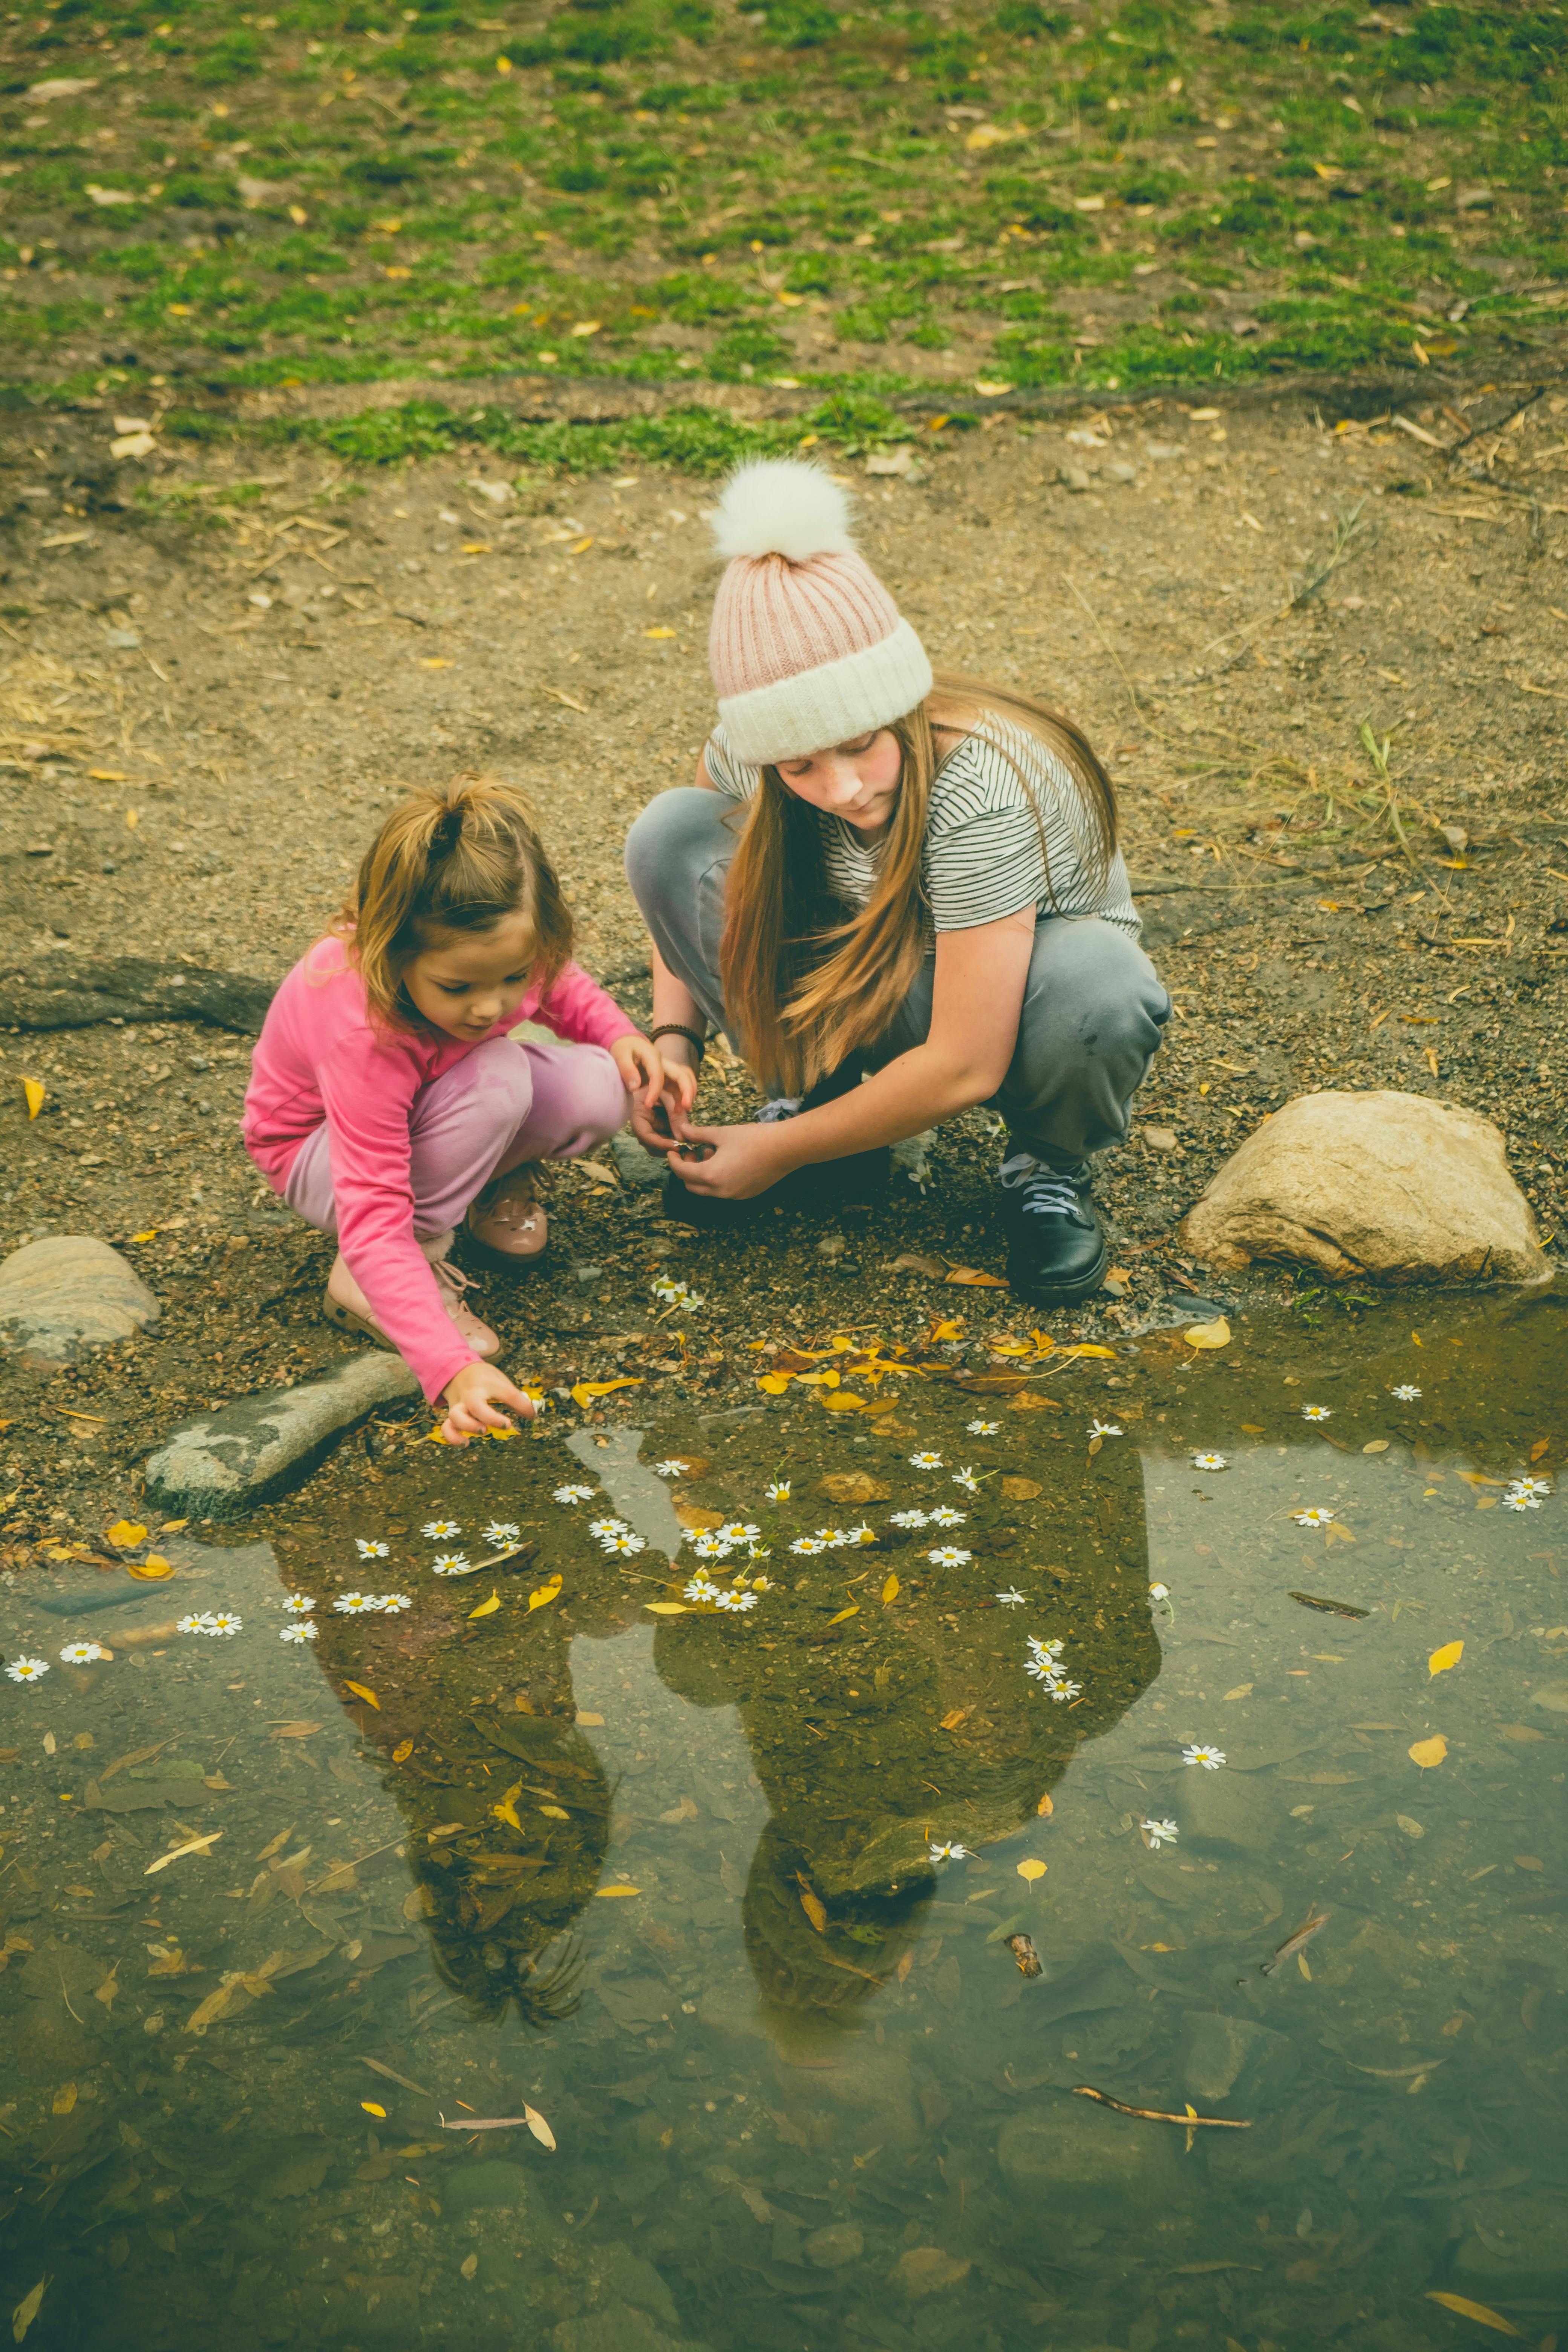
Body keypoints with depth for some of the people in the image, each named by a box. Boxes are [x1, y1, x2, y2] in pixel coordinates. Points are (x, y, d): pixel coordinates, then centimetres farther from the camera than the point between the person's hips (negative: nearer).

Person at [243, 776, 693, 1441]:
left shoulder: (496, 944, -26)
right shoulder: (363, 1033, -43)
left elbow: (559, 986, 3)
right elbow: (373, 1223, -44)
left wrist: (620, 1036, -17)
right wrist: (453, 1368, -53)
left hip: (427, 1104, 6)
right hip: (319, 1150, -6)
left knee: (600, 1093, -21)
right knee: (495, 1082, -36)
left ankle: (487, 1180, 9)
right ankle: (362, 1288, -19)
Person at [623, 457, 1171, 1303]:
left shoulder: (980, 795, -36)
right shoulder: (747, 756, -22)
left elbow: (964, 1067, -35)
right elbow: (684, 886, 1)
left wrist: (782, 1152, -25)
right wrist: (673, 1040, -16)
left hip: (1011, 988, -4)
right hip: (872, 988, 4)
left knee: (1100, 987, -42)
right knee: (670, 836, -18)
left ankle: (1048, 1168, -5)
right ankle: (818, 1094, 0)